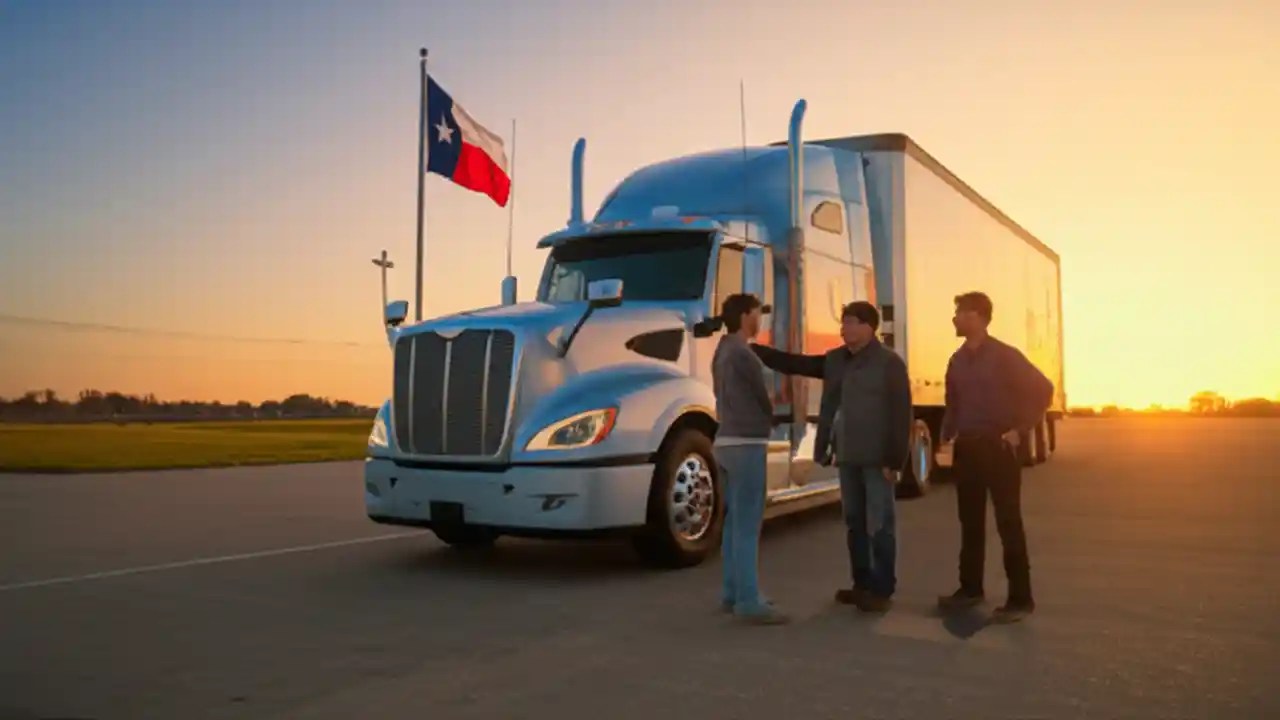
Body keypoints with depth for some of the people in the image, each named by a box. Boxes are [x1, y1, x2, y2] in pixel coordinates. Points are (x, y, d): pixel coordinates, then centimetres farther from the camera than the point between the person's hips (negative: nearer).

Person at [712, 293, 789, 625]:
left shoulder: (724, 352, 15)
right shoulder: (742, 354, -16)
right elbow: (763, 400, -3)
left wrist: (762, 416, 8)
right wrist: (771, 418, 17)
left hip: (728, 441, 10)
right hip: (745, 444, -10)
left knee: (735, 521, 13)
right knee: (747, 525, -8)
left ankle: (733, 593, 19)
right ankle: (748, 601, -5)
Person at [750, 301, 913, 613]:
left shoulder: (889, 363, -9)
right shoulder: (835, 360, 10)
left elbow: (901, 414, -12)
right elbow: (794, 364, 14)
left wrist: (894, 460, -16)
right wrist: (754, 349, 5)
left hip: (877, 457, -7)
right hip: (847, 456, 7)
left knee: (879, 525, 0)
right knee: (854, 523, 13)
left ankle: (883, 590, 8)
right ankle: (862, 584, 24)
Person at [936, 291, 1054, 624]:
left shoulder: (1004, 356, -9)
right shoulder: (957, 360, 11)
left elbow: (1043, 389, -11)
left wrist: (1019, 429, -12)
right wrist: (947, 434, 7)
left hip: (998, 447, -6)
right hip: (966, 448, 6)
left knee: (1008, 523, -3)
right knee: (970, 522, 13)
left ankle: (1020, 599, 2)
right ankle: (970, 588, 24)